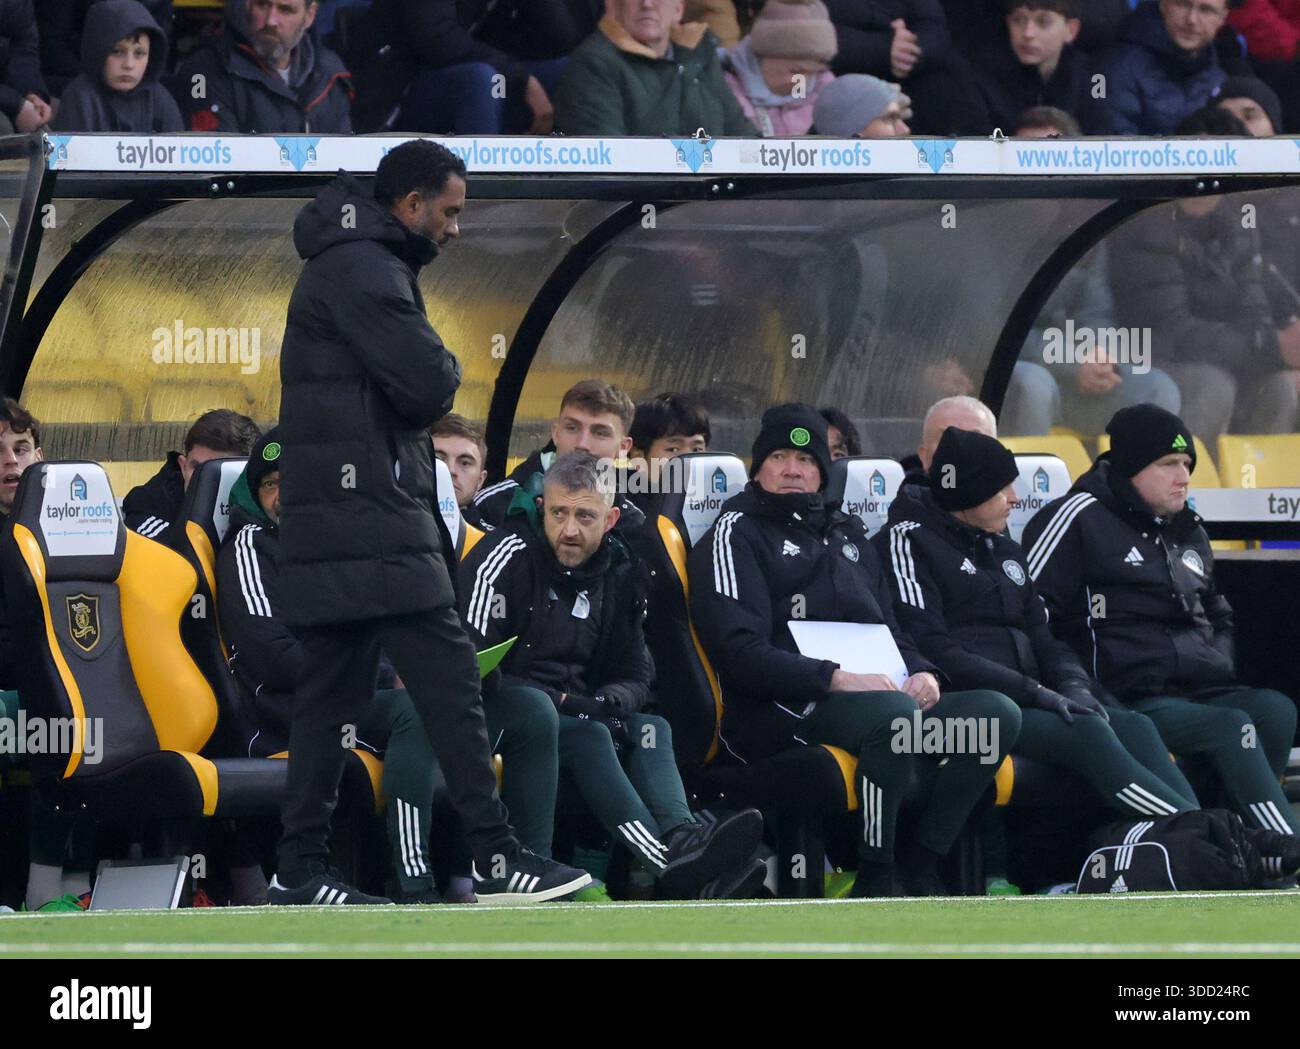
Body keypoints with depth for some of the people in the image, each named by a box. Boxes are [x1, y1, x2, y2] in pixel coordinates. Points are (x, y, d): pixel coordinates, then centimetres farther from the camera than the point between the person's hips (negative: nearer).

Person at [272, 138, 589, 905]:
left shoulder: (359, 266, 23)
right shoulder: (362, 270, -11)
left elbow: (421, 390, 22)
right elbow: (427, 384, -17)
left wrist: (432, 381, 2)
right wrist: (447, 369, 3)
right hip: (370, 520, -11)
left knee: (334, 690, 9)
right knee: (446, 676, -11)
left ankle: (302, 870, 8)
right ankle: (497, 858, -13)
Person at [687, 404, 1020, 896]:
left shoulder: (846, 534, 29)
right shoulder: (736, 535, 6)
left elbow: (889, 627, 28)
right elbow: (741, 653, -8)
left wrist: (919, 672, 3)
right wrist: (837, 679, -19)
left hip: (879, 691, 7)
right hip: (783, 713, -7)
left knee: (998, 713, -15)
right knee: (892, 712, -38)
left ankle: (918, 868, -15)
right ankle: (874, 880, -26)